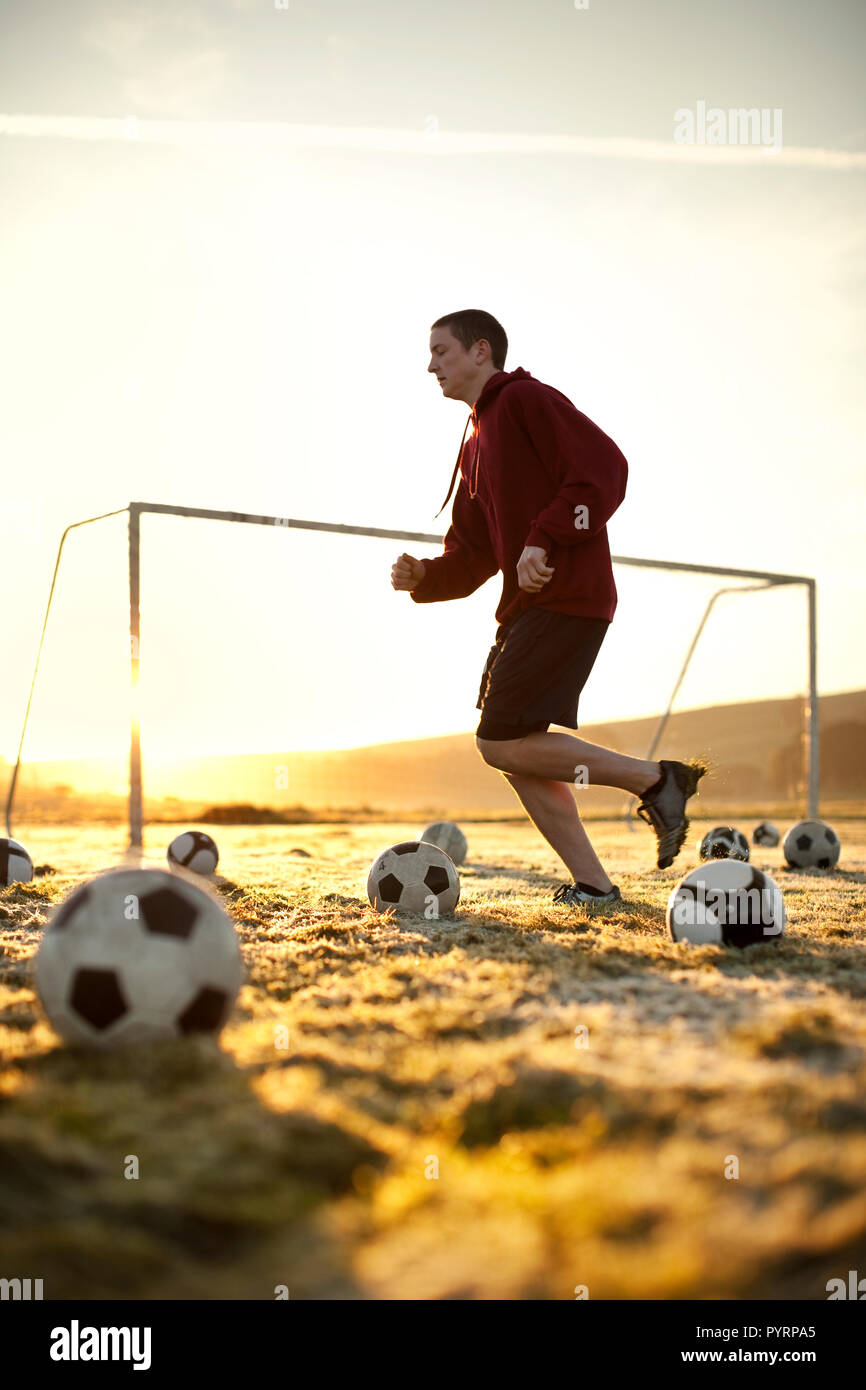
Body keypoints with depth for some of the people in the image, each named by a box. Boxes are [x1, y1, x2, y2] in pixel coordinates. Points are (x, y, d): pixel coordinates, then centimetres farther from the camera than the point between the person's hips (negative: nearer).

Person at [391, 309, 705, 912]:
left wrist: (543, 540, -22)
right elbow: (472, 555, 21)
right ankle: (593, 885, 9)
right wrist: (423, 577, 2)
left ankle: (656, 779, -5)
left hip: (568, 598, -10)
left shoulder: (527, 399, -4)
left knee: (501, 742, -13)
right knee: (516, 750, 6)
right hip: (527, 605, 10)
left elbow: (604, 469, -17)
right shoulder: (476, 444, 24)